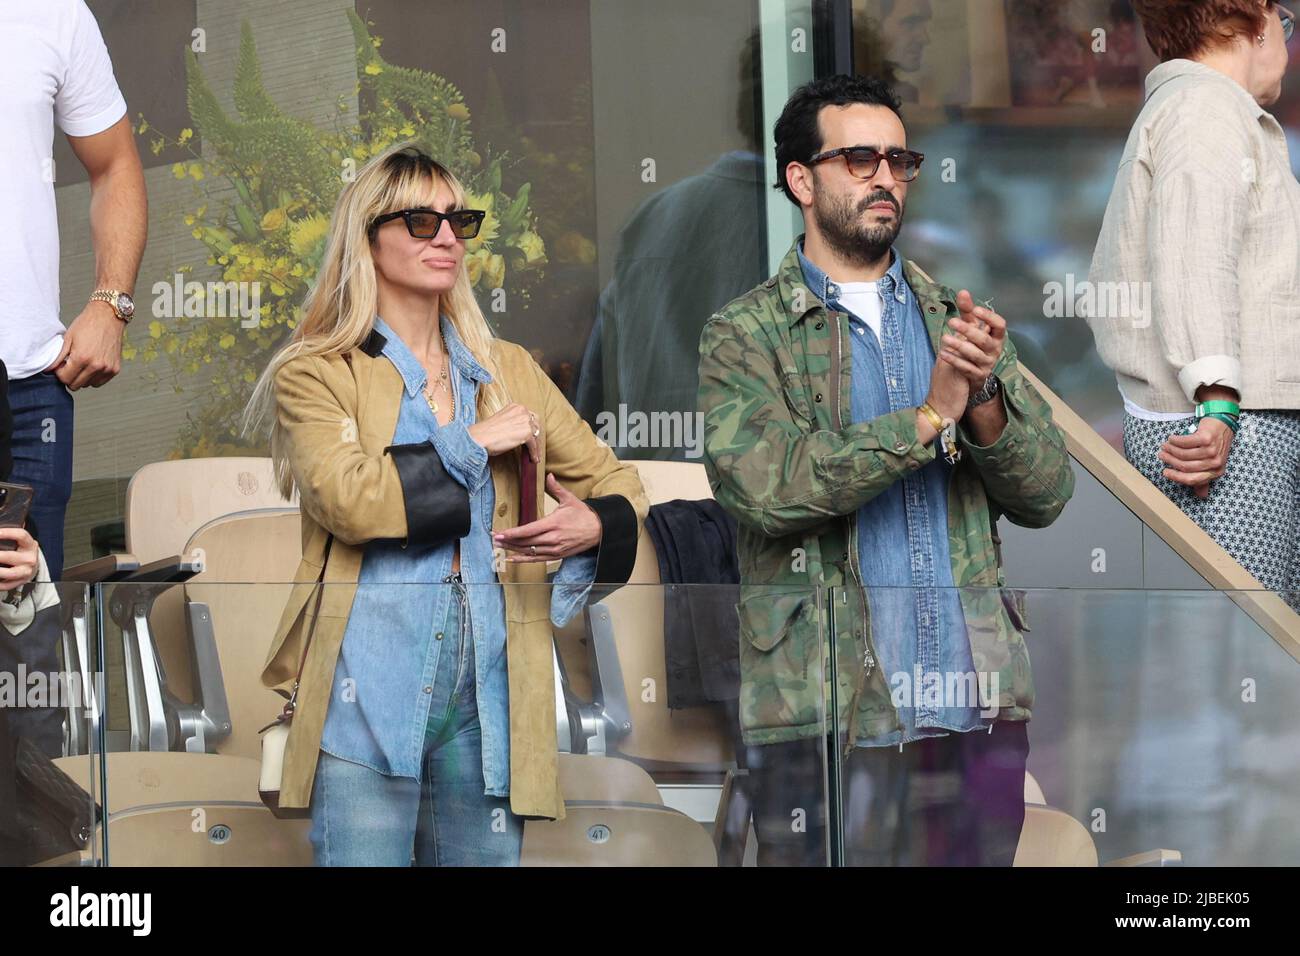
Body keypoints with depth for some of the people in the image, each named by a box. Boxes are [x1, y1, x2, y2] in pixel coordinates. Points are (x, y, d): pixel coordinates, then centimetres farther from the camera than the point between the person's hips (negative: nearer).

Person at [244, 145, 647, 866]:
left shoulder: (508, 371, 19)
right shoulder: (316, 374, 4)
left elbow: (616, 481, 22)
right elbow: (345, 498, -14)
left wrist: (594, 525, -2)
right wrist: (470, 447, -5)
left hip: (489, 689, 4)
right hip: (370, 687, -4)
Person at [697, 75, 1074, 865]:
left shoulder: (958, 321, 16)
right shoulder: (744, 335, 3)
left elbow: (1046, 494, 9)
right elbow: (764, 485, -15)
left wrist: (984, 398, -11)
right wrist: (930, 418, -13)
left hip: (978, 707, 4)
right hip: (825, 713, -4)